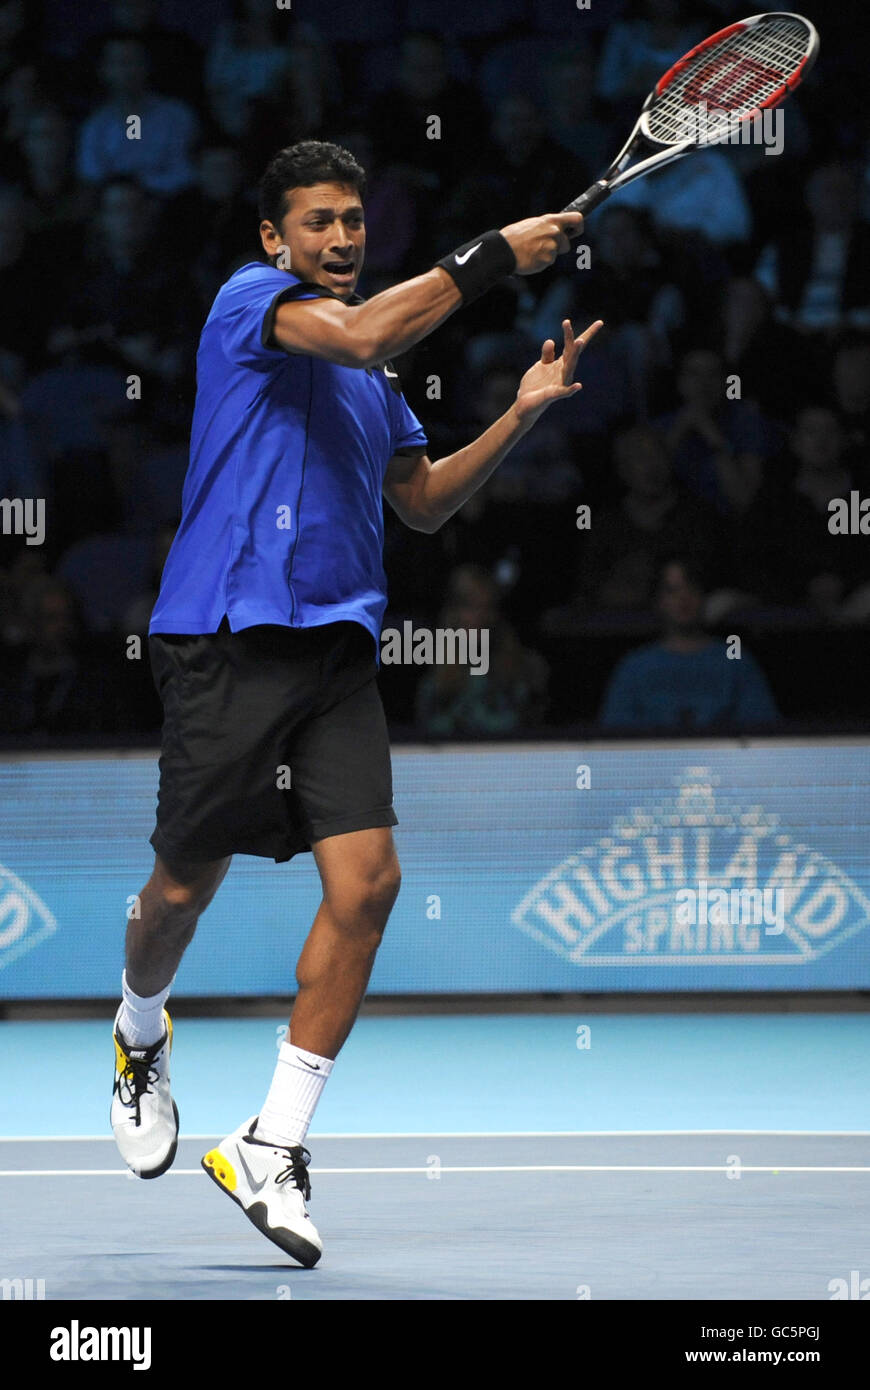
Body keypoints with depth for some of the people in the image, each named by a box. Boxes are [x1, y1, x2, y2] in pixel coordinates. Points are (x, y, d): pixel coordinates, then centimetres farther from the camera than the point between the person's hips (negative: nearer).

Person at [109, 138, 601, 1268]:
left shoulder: (374, 377, 20)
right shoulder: (251, 301, -3)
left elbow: (423, 501, 27)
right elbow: (362, 332, -22)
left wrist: (522, 415, 16)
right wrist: (491, 258, -17)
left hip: (338, 647, 6)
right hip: (230, 636, -6)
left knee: (365, 879, -11)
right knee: (188, 882, 4)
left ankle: (272, 1147, -6)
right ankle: (140, 1037, 39)